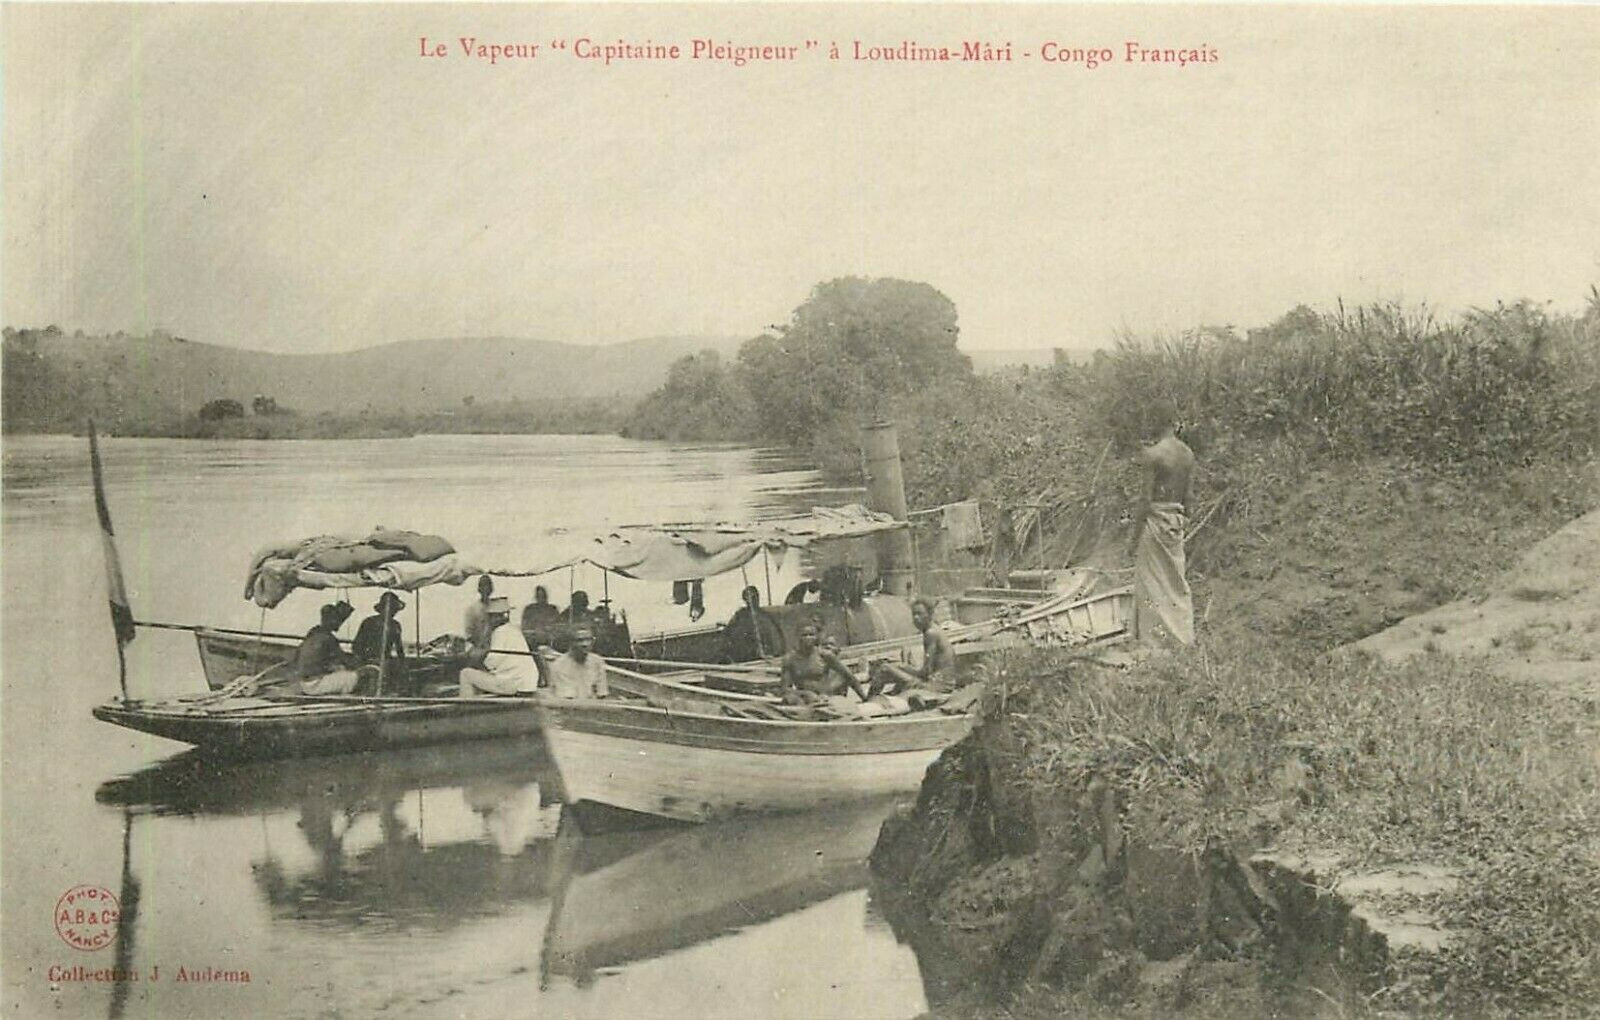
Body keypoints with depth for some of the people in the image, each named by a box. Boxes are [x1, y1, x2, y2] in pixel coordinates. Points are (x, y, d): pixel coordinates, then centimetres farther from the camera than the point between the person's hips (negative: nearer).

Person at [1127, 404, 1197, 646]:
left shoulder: (1152, 454, -15)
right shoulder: (1188, 453, 6)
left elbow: (1147, 500, -16)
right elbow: (1189, 494, 10)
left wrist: (1134, 537, -10)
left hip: (1155, 519, -7)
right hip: (1176, 520, 7)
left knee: (1152, 586, 0)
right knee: (1177, 583, 14)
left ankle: (1156, 641, 2)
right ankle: (1183, 639, 19)